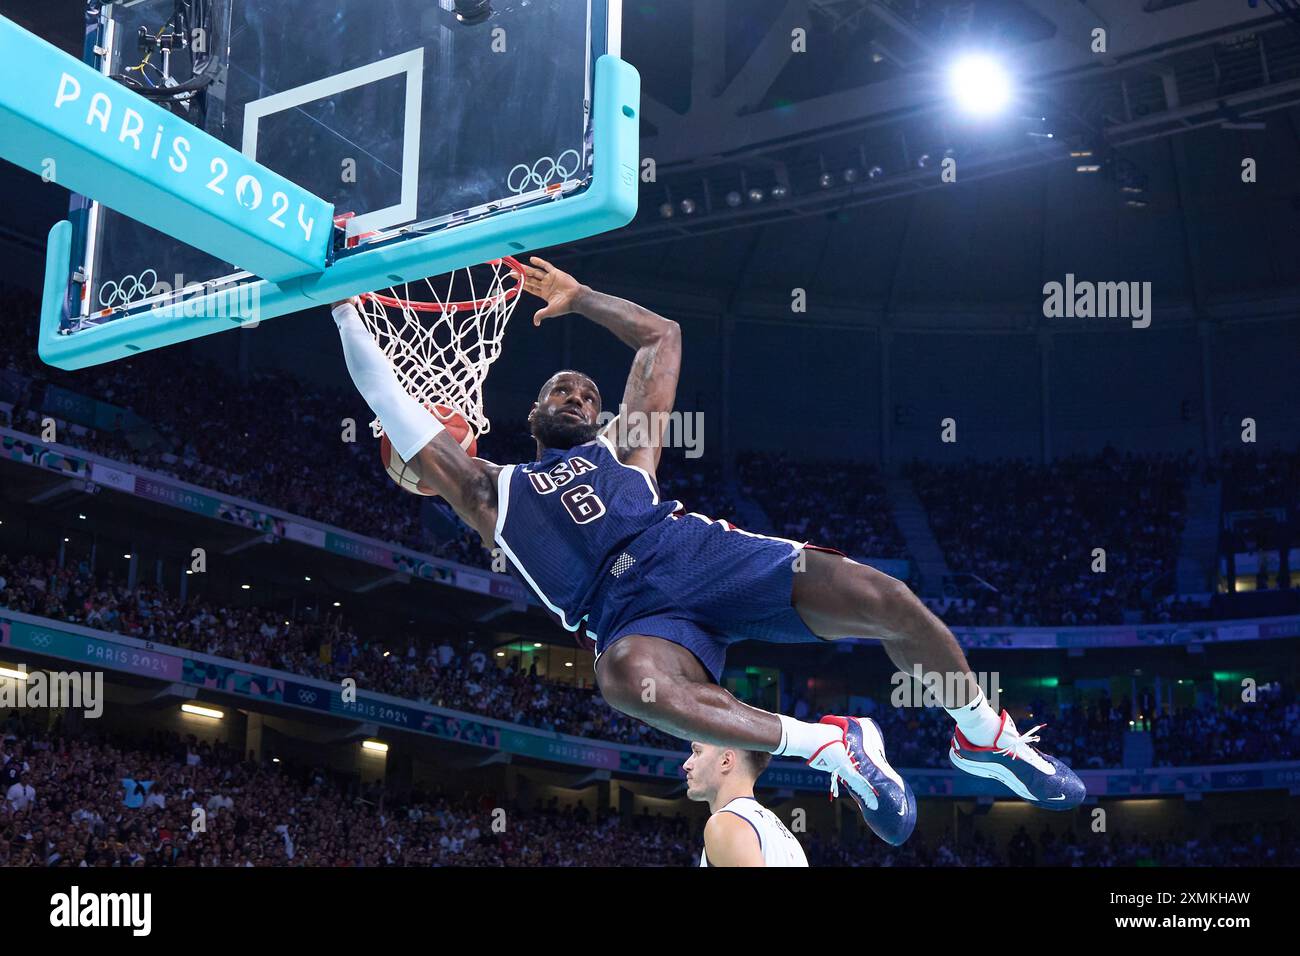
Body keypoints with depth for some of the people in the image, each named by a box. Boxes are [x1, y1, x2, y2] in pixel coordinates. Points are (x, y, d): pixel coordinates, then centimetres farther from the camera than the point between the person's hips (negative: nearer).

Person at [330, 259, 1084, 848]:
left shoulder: (620, 447, 30)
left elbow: (662, 336, 33)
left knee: (880, 598, -21)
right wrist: (347, 308, 24)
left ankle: (985, 737, 5)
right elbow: (390, 400, 24)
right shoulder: (491, 492, 28)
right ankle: (834, 747, -27)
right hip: (630, 610, -2)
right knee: (628, 677, -42)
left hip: (699, 549, 2)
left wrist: (579, 299, 32)